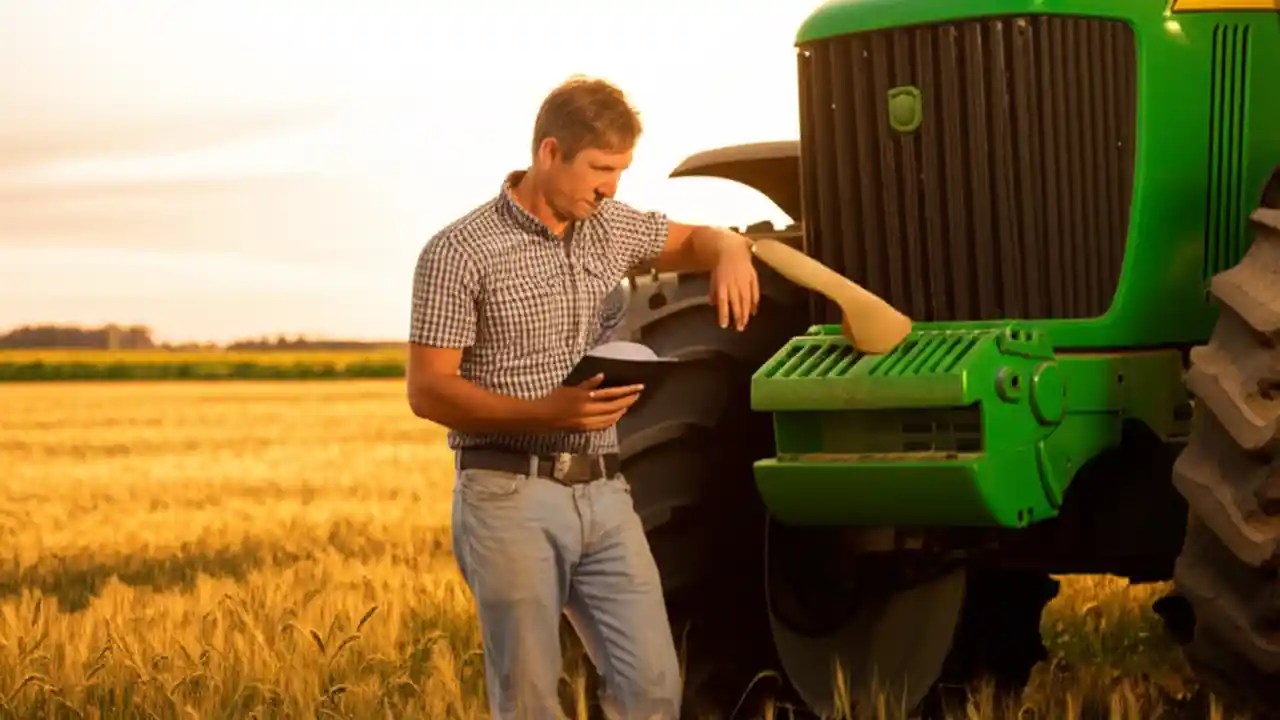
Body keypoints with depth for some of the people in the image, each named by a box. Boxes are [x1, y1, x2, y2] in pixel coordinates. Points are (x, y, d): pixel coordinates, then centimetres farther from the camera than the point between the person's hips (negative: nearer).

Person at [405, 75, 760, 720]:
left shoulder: (609, 228, 10)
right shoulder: (459, 252, -9)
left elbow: (698, 239, 27)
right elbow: (427, 391, -10)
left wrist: (731, 254, 1)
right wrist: (547, 412, -22)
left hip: (604, 495, 6)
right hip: (511, 499, -6)